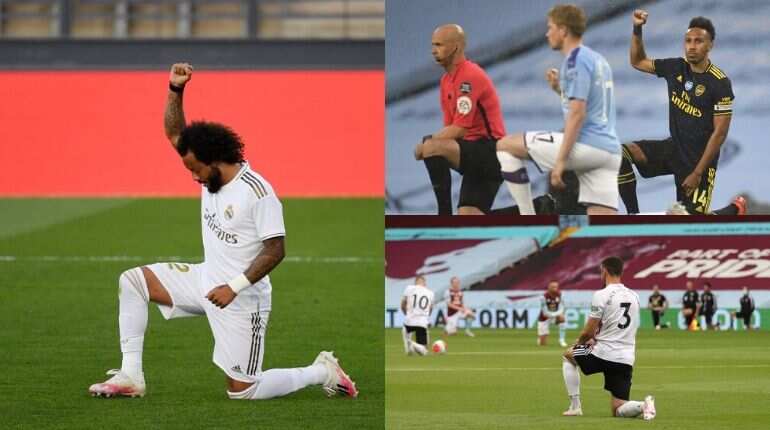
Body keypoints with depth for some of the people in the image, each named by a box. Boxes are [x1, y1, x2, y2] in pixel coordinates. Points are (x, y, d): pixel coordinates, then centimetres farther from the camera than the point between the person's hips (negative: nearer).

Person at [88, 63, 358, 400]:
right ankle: (130, 377, -2)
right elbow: (175, 133, 7)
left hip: (242, 299, -8)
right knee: (131, 281, 0)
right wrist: (175, 90, -9)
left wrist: (234, 287, -29)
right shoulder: (212, 175, 1)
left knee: (242, 391, -5)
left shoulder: (257, 192, -22)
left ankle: (322, 372, 16)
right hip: (207, 282, 8)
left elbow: (275, 251, -23)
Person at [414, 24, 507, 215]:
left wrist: (427, 143, -10)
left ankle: (445, 223, -22)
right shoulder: (447, 80, 15)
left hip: (490, 151, -9)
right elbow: (451, 128, 16)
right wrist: (429, 142, -3)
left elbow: (459, 129, -19)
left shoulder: (470, 76, -15)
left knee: (432, 147, -30)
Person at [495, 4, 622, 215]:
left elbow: (577, 114, -16)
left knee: (505, 145, 4)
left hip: (585, 145, -9)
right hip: (609, 150, 9)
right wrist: (561, 88, 22)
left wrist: (560, 160, -17)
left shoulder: (575, 61, -8)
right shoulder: (596, 59, 20)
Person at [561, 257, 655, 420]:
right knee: (618, 410, 10)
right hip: (627, 360, 5)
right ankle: (642, 405, -23)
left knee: (568, 355, 25)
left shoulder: (601, 295, -9)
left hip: (604, 355, -5)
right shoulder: (634, 296, 12)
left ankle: (575, 406, 17)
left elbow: (588, 332, -5)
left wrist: (579, 343, 16)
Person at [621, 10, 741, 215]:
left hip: (698, 158, -6)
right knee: (622, 154, -18)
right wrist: (637, 30, -1)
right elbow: (638, 62, 17)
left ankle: (735, 208, 27)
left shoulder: (720, 83, -17)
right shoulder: (675, 68, 0)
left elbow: (720, 132, -16)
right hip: (673, 147, 6)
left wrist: (698, 173, -18)